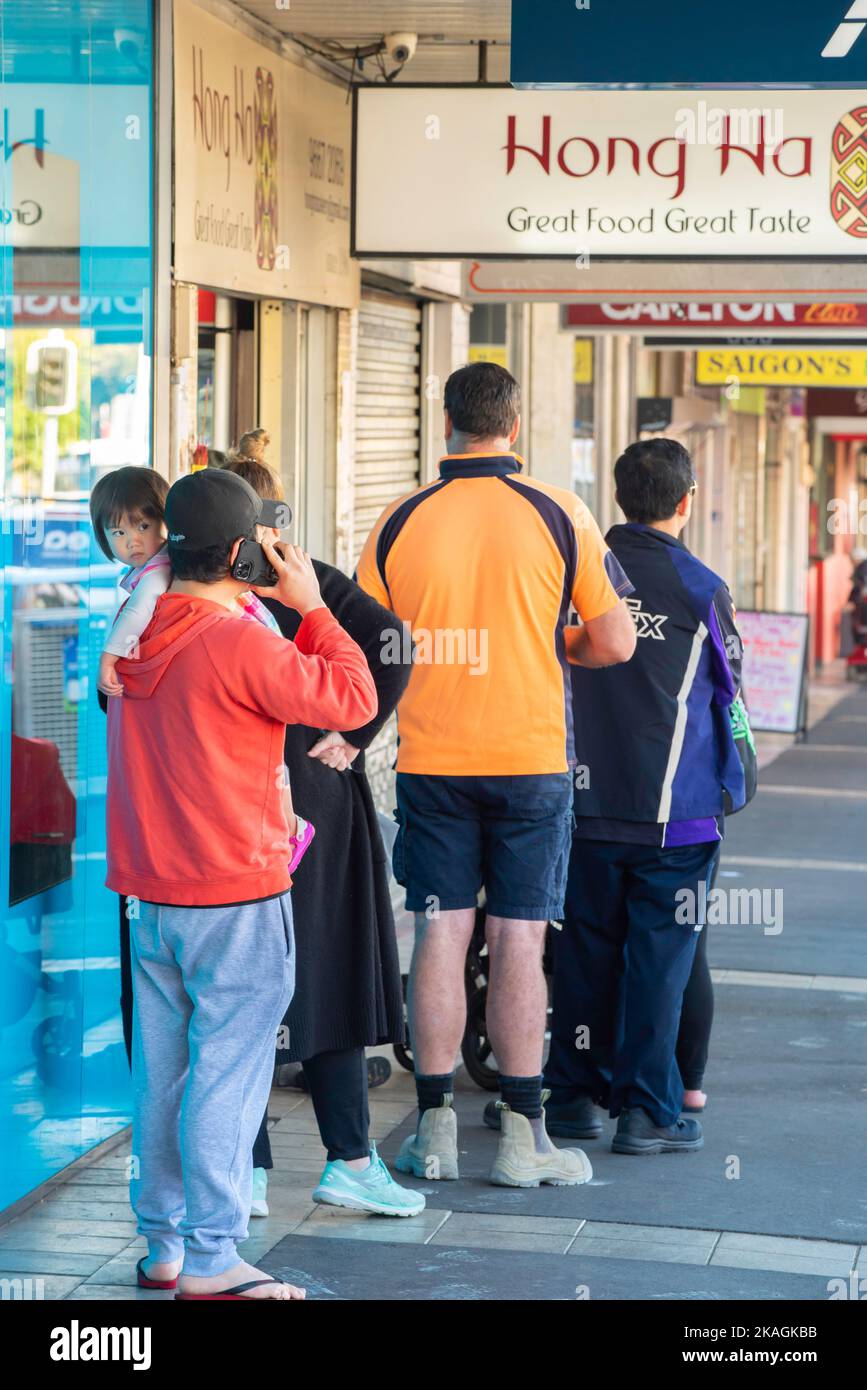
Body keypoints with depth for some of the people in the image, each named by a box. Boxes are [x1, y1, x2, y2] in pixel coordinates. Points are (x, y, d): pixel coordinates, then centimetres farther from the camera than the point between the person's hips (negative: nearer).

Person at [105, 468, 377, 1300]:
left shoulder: (136, 637, 5)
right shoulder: (239, 642, -17)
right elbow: (352, 699, -13)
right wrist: (310, 608, -3)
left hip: (148, 894, 7)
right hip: (235, 898, -7)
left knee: (161, 1071, 12)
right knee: (226, 1072, -1)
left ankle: (163, 1246, 20)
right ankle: (210, 1262, 1)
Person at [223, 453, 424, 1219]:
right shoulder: (310, 583, -5)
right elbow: (389, 646, -17)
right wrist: (350, 738, -11)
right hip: (310, 802, -2)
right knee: (327, 976, 6)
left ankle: (246, 1169, 10)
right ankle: (349, 1159, 7)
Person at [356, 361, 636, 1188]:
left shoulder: (400, 522, -2)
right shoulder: (560, 516, -6)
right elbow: (615, 644, -3)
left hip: (431, 757, 2)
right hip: (531, 757, -1)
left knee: (439, 938, 7)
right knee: (518, 941, 3)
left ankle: (434, 1130, 10)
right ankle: (522, 1137, 6)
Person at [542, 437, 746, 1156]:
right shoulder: (702, 589, -9)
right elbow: (728, 686, 4)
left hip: (587, 801, 4)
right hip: (675, 806, -3)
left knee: (586, 948, 12)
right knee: (659, 955, 2)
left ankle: (575, 1093, 19)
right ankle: (647, 1109, 4)